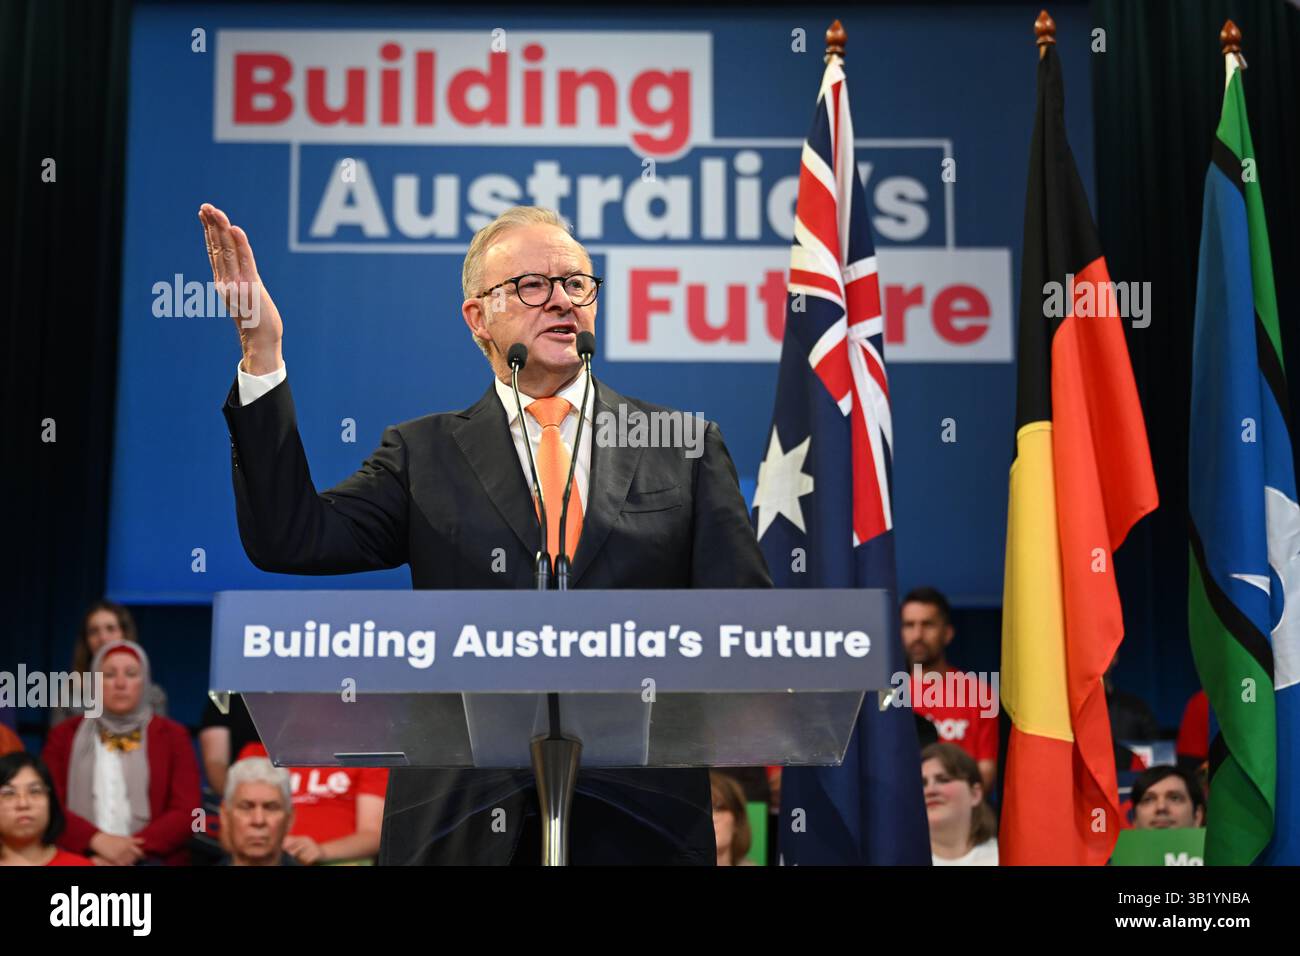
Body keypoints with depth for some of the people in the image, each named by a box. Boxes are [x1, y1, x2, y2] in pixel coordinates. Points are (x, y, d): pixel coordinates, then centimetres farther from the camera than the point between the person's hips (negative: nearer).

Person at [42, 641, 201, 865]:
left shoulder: (172, 736, 10)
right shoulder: (64, 735, 13)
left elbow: (187, 811, 2)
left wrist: (134, 850, -12)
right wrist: (97, 840, -13)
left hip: (153, 860, 0)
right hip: (80, 859, 1)